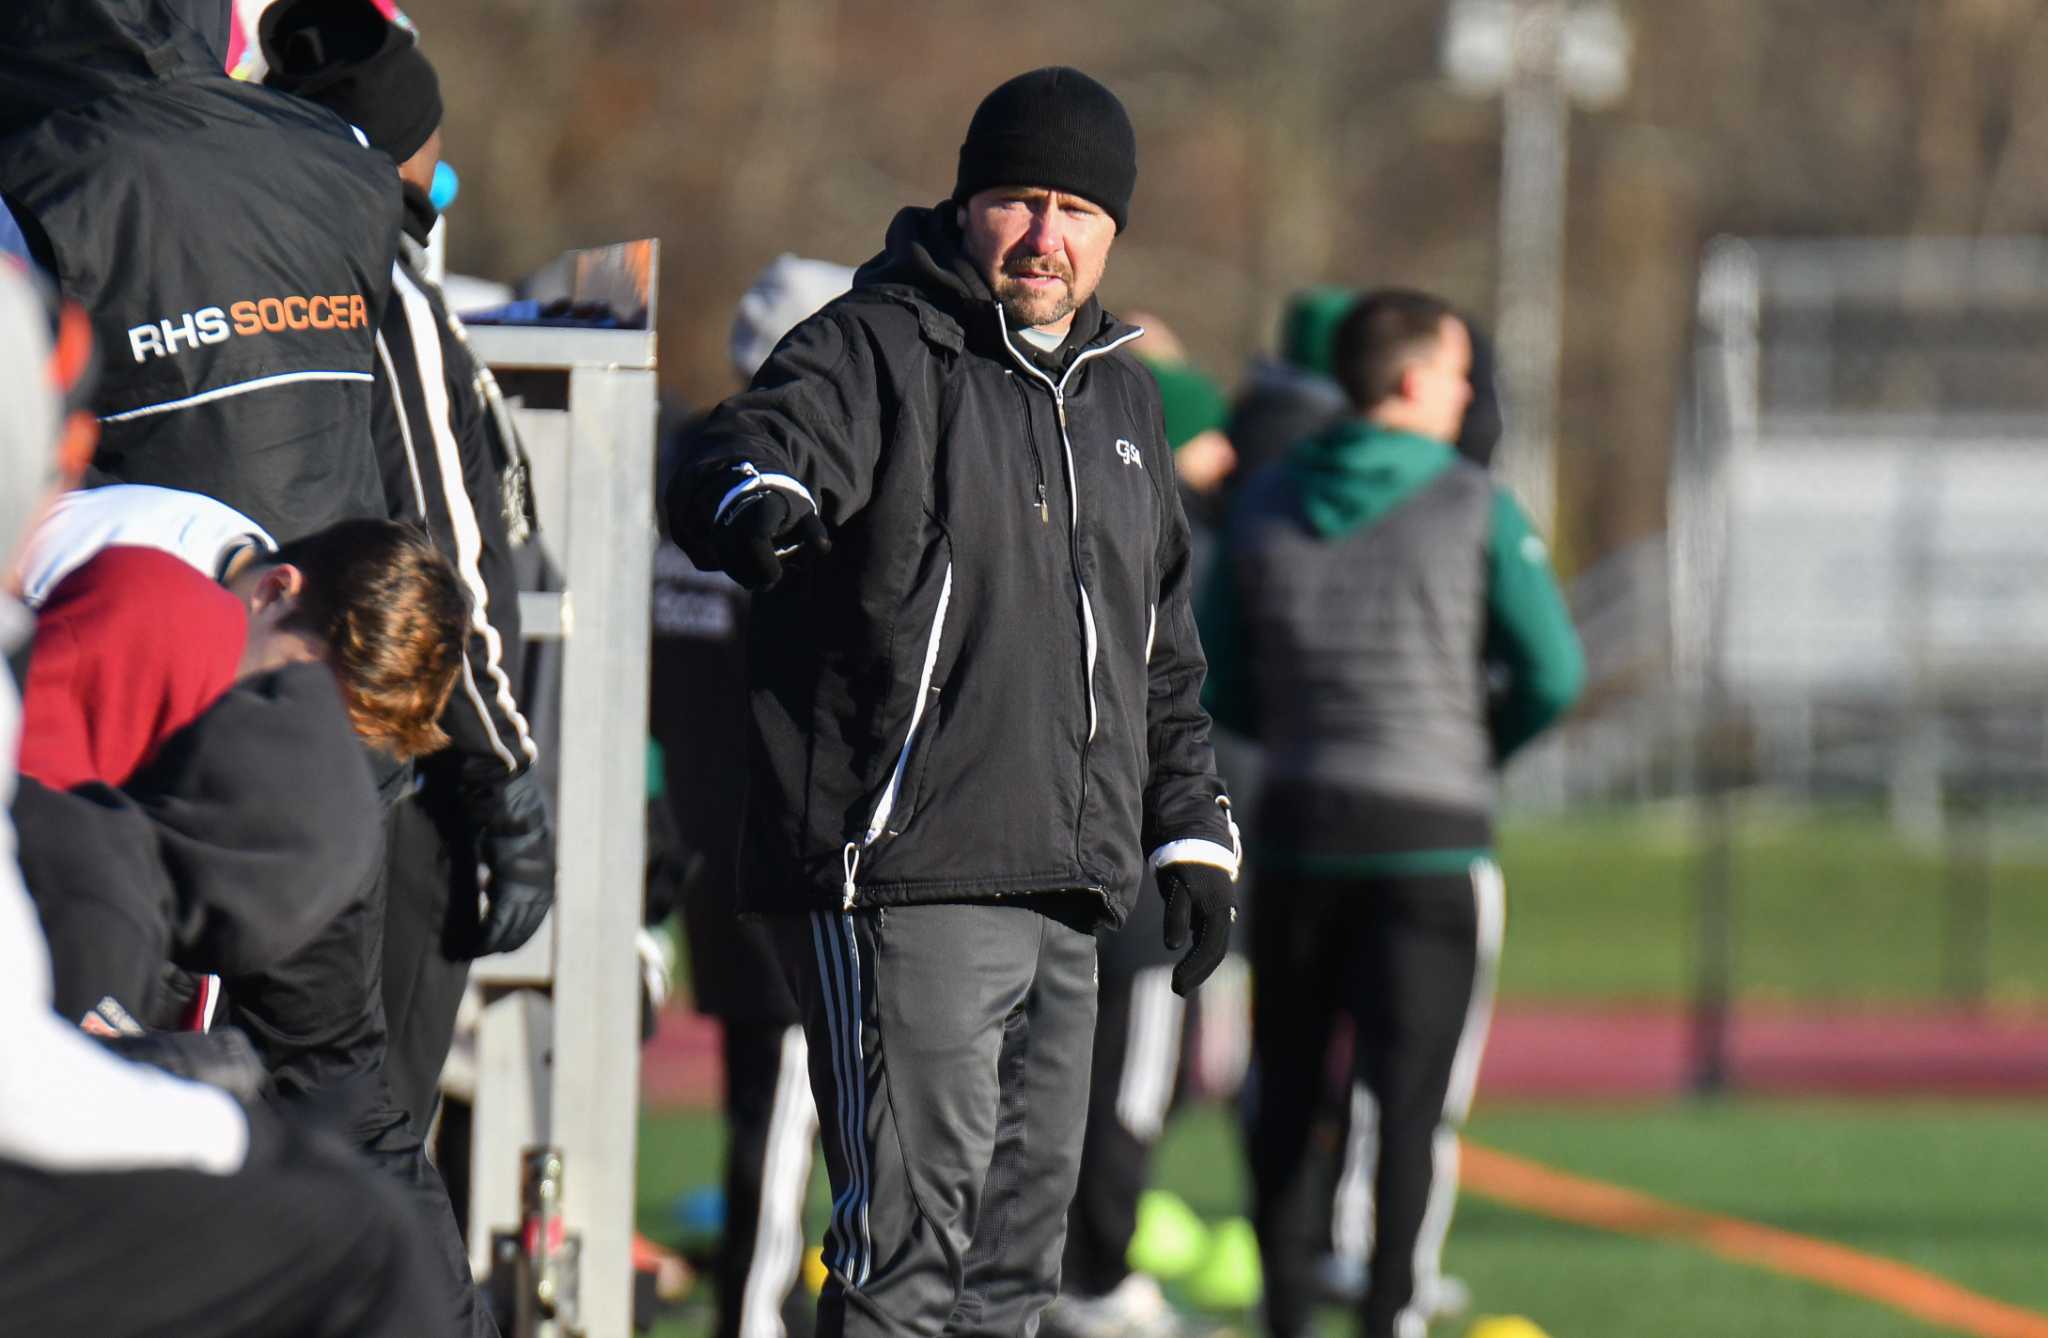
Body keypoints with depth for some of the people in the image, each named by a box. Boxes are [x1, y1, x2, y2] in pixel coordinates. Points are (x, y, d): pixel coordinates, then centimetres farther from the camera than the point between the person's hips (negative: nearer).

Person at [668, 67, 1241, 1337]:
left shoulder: (1121, 396, 20)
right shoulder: (878, 350, -2)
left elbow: (1163, 651, 29)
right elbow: (742, 457, -22)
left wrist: (1194, 831, 24)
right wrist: (758, 498, -45)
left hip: (1067, 899, 8)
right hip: (902, 885, -8)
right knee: (915, 1231, -13)